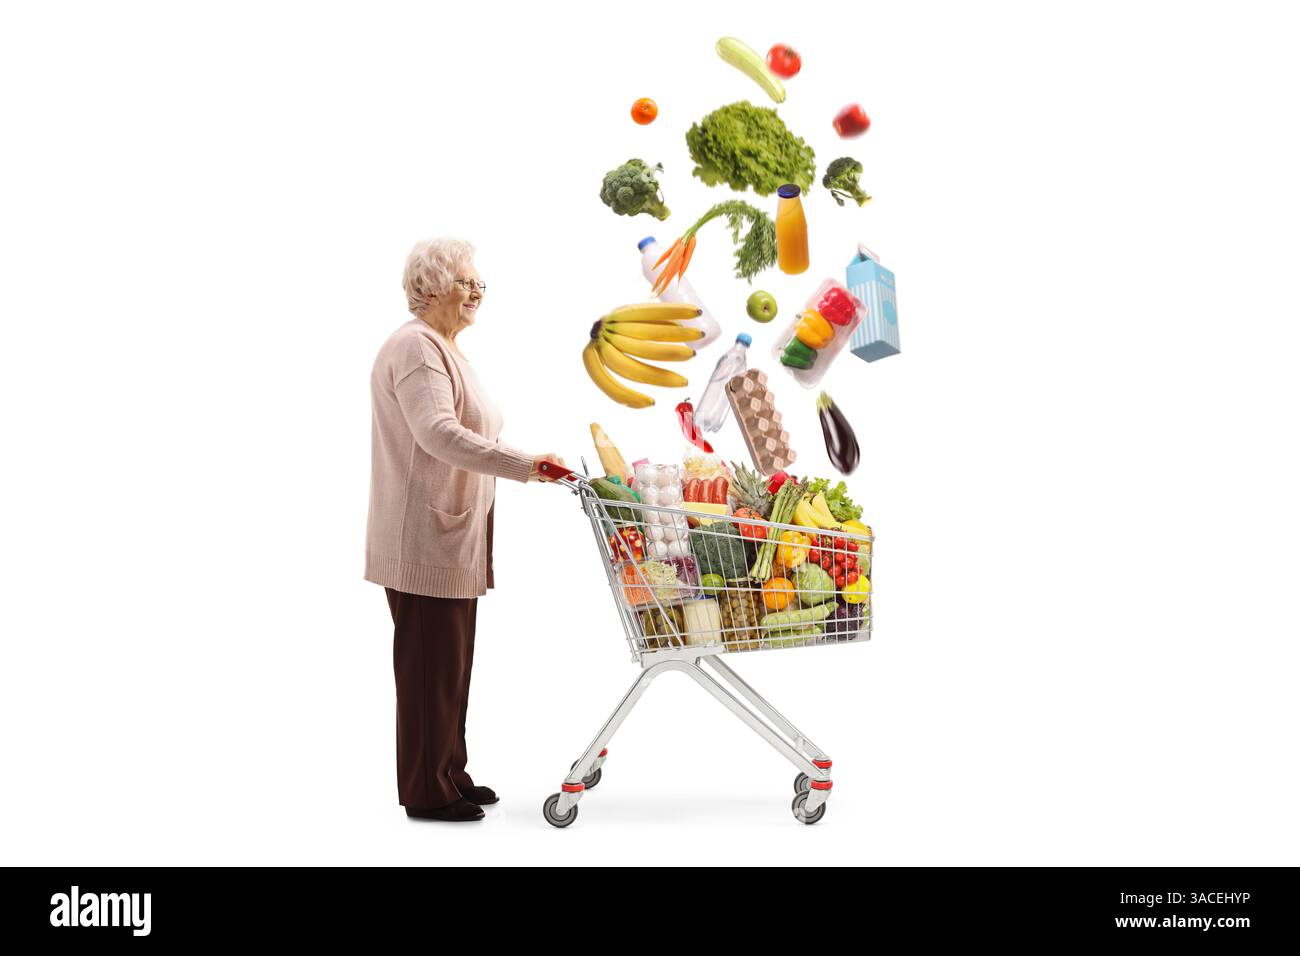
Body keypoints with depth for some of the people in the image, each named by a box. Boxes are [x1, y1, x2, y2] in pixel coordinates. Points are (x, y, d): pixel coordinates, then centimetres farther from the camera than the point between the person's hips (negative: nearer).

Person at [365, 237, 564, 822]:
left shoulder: (444, 348, 20)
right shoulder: (414, 347, -15)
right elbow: (439, 433, -28)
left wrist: (526, 462, 18)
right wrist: (524, 465, -33)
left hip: (452, 541, 10)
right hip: (423, 540, -10)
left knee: (450, 663, 15)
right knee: (430, 664, -3)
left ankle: (449, 774, 25)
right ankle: (426, 792, 6)